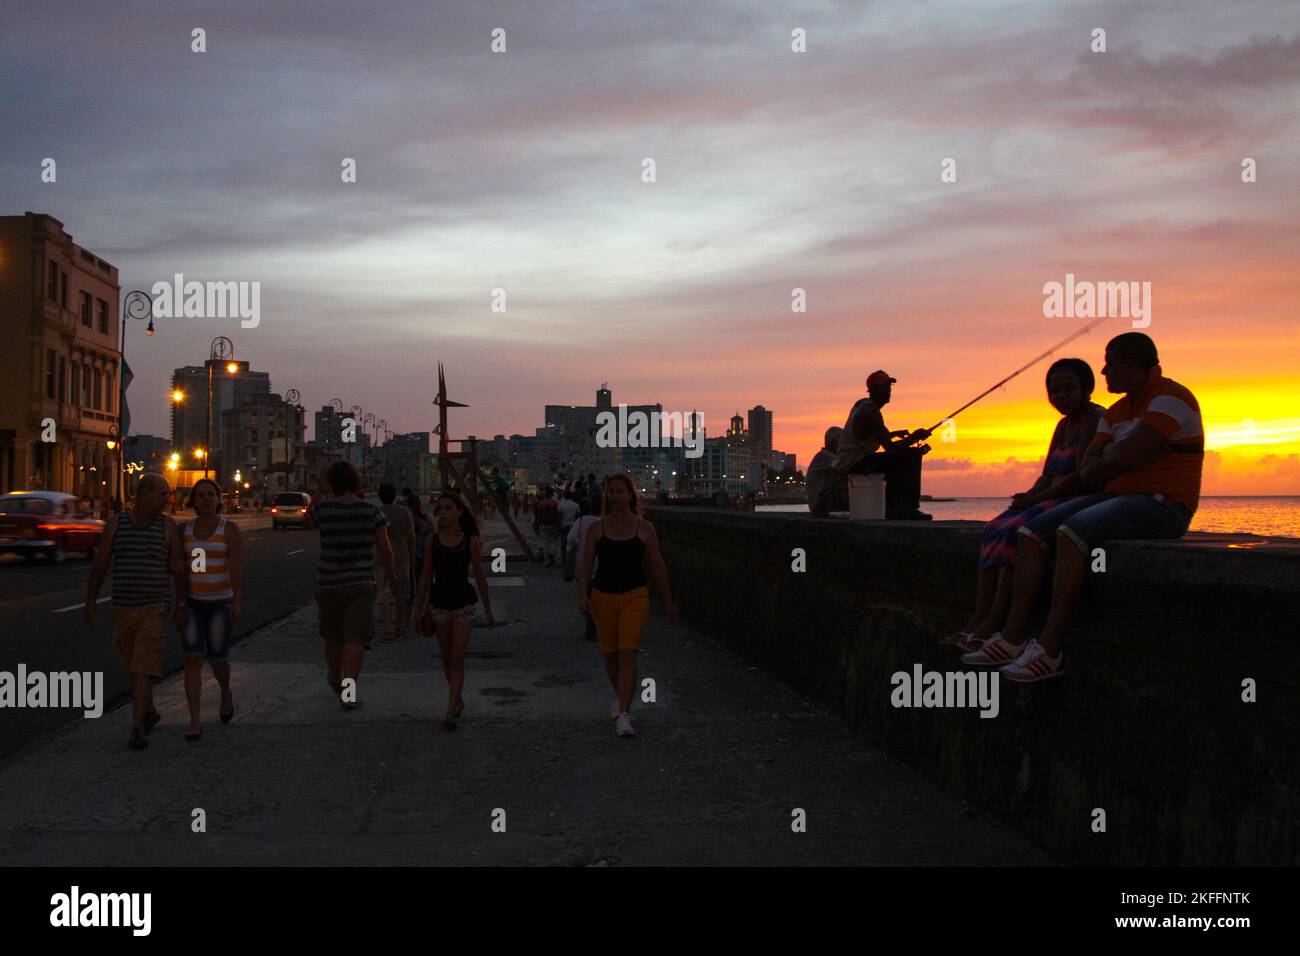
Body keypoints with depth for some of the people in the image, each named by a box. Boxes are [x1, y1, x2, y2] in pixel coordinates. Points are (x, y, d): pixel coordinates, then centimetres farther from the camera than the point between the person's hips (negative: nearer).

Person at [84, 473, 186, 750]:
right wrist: (89, 604, 2)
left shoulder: (167, 525, -5)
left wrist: (181, 606, -1)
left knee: (143, 669, -13)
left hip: (154, 610, -3)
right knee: (135, 666, 16)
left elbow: (178, 567, 0)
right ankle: (150, 713, 38)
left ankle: (136, 730, -14)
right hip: (123, 610, 3)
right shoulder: (115, 525, -2)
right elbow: (99, 566, 2)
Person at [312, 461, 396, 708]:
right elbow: (385, 550, -5)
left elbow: (311, 509, 20)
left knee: (333, 636, 20)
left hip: (328, 583, 2)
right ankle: (349, 692, -11)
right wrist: (388, 570, 12)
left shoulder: (323, 509, -7)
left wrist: (321, 489, 15)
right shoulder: (371, 511, -9)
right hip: (361, 583, -2)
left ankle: (335, 680, 41)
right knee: (356, 637, -2)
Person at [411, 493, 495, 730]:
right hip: (439, 603, 3)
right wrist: (418, 608, 7)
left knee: (457, 660, -9)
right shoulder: (432, 541, 0)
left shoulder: (471, 541, -6)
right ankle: (458, 700, 33)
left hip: (463, 603, -3)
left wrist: (488, 610, 6)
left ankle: (450, 713, -9)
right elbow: (427, 577, 6)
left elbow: (479, 576, 1)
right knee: (447, 659, 13)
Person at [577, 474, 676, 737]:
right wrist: (582, 596, -14)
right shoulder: (596, 529, 3)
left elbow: (657, 567, 6)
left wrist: (667, 601, 9)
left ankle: (623, 716, -17)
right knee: (610, 654, 14)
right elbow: (586, 565, 0)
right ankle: (620, 697, 42)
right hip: (603, 597, 2)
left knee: (628, 654, -14)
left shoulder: (644, 529, 1)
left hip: (635, 597, -2)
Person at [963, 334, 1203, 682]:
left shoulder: (1171, 398, -10)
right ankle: (1013, 638, -14)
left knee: (1072, 532, -32)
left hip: (1161, 504, -9)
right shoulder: (1117, 411, 18)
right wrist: (1119, 455, -7)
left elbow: (1126, 456, -22)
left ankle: (1050, 650, -30)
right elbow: (1088, 474, 11)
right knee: (1032, 533, -7)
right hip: (1119, 499, 9)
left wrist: (1109, 457, 0)